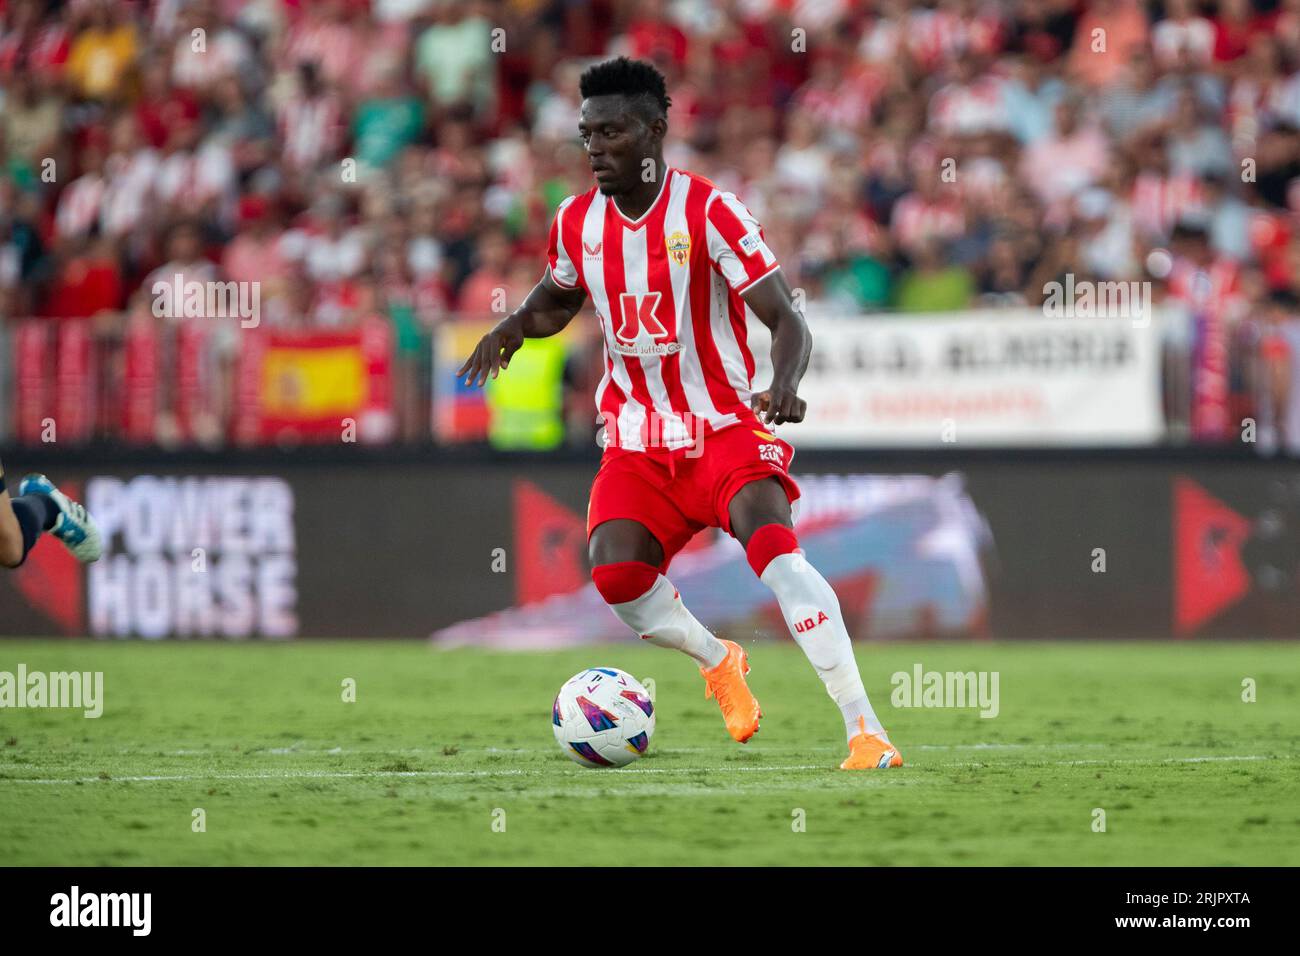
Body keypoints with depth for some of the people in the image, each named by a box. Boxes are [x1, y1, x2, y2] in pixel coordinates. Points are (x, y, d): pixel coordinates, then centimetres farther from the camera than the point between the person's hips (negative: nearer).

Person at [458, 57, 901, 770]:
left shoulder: (708, 211, -14)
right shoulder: (577, 221, 2)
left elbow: (785, 320, -17)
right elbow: (557, 298, 24)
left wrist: (785, 383, -38)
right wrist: (515, 326, 1)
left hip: (727, 430, -4)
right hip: (637, 444, 4)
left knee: (775, 550, -28)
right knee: (616, 576, -19)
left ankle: (865, 730, -28)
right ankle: (718, 663, 14)